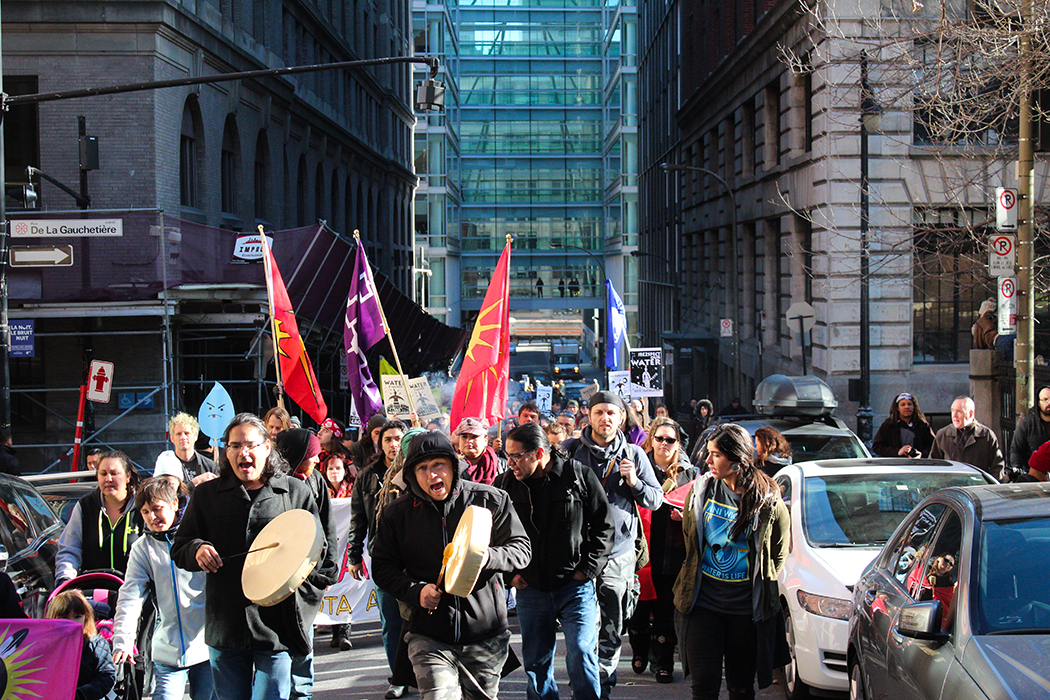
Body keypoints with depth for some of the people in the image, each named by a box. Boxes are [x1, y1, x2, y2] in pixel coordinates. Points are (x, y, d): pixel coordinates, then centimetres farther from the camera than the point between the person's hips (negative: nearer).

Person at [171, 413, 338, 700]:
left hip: (276, 622, -2)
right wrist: (197, 550, -7)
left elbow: (321, 549, 9)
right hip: (224, 627, 2)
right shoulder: (207, 495, 12)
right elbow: (179, 550, 16)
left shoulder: (296, 492, 7)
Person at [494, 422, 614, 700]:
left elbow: (604, 526, 2)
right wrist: (510, 573, 4)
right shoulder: (505, 484, 2)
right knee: (535, 663, 10)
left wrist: (588, 568, -4)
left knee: (581, 655, -12)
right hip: (530, 588, 3)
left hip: (575, 586, -3)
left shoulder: (579, 476, -5)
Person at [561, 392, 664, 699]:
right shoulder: (570, 450, 4)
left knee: (612, 629, 6)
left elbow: (656, 500, 9)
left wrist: (634, 483, -9)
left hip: (619, 553, 1)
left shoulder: (634, 455, 7)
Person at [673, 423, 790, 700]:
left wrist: (762, 584, 8)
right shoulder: (701, 489, 1)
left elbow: (780, 550, 8)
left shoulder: (768, 500, -6)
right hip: (703, 601, 2)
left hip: (747, 605, -1)